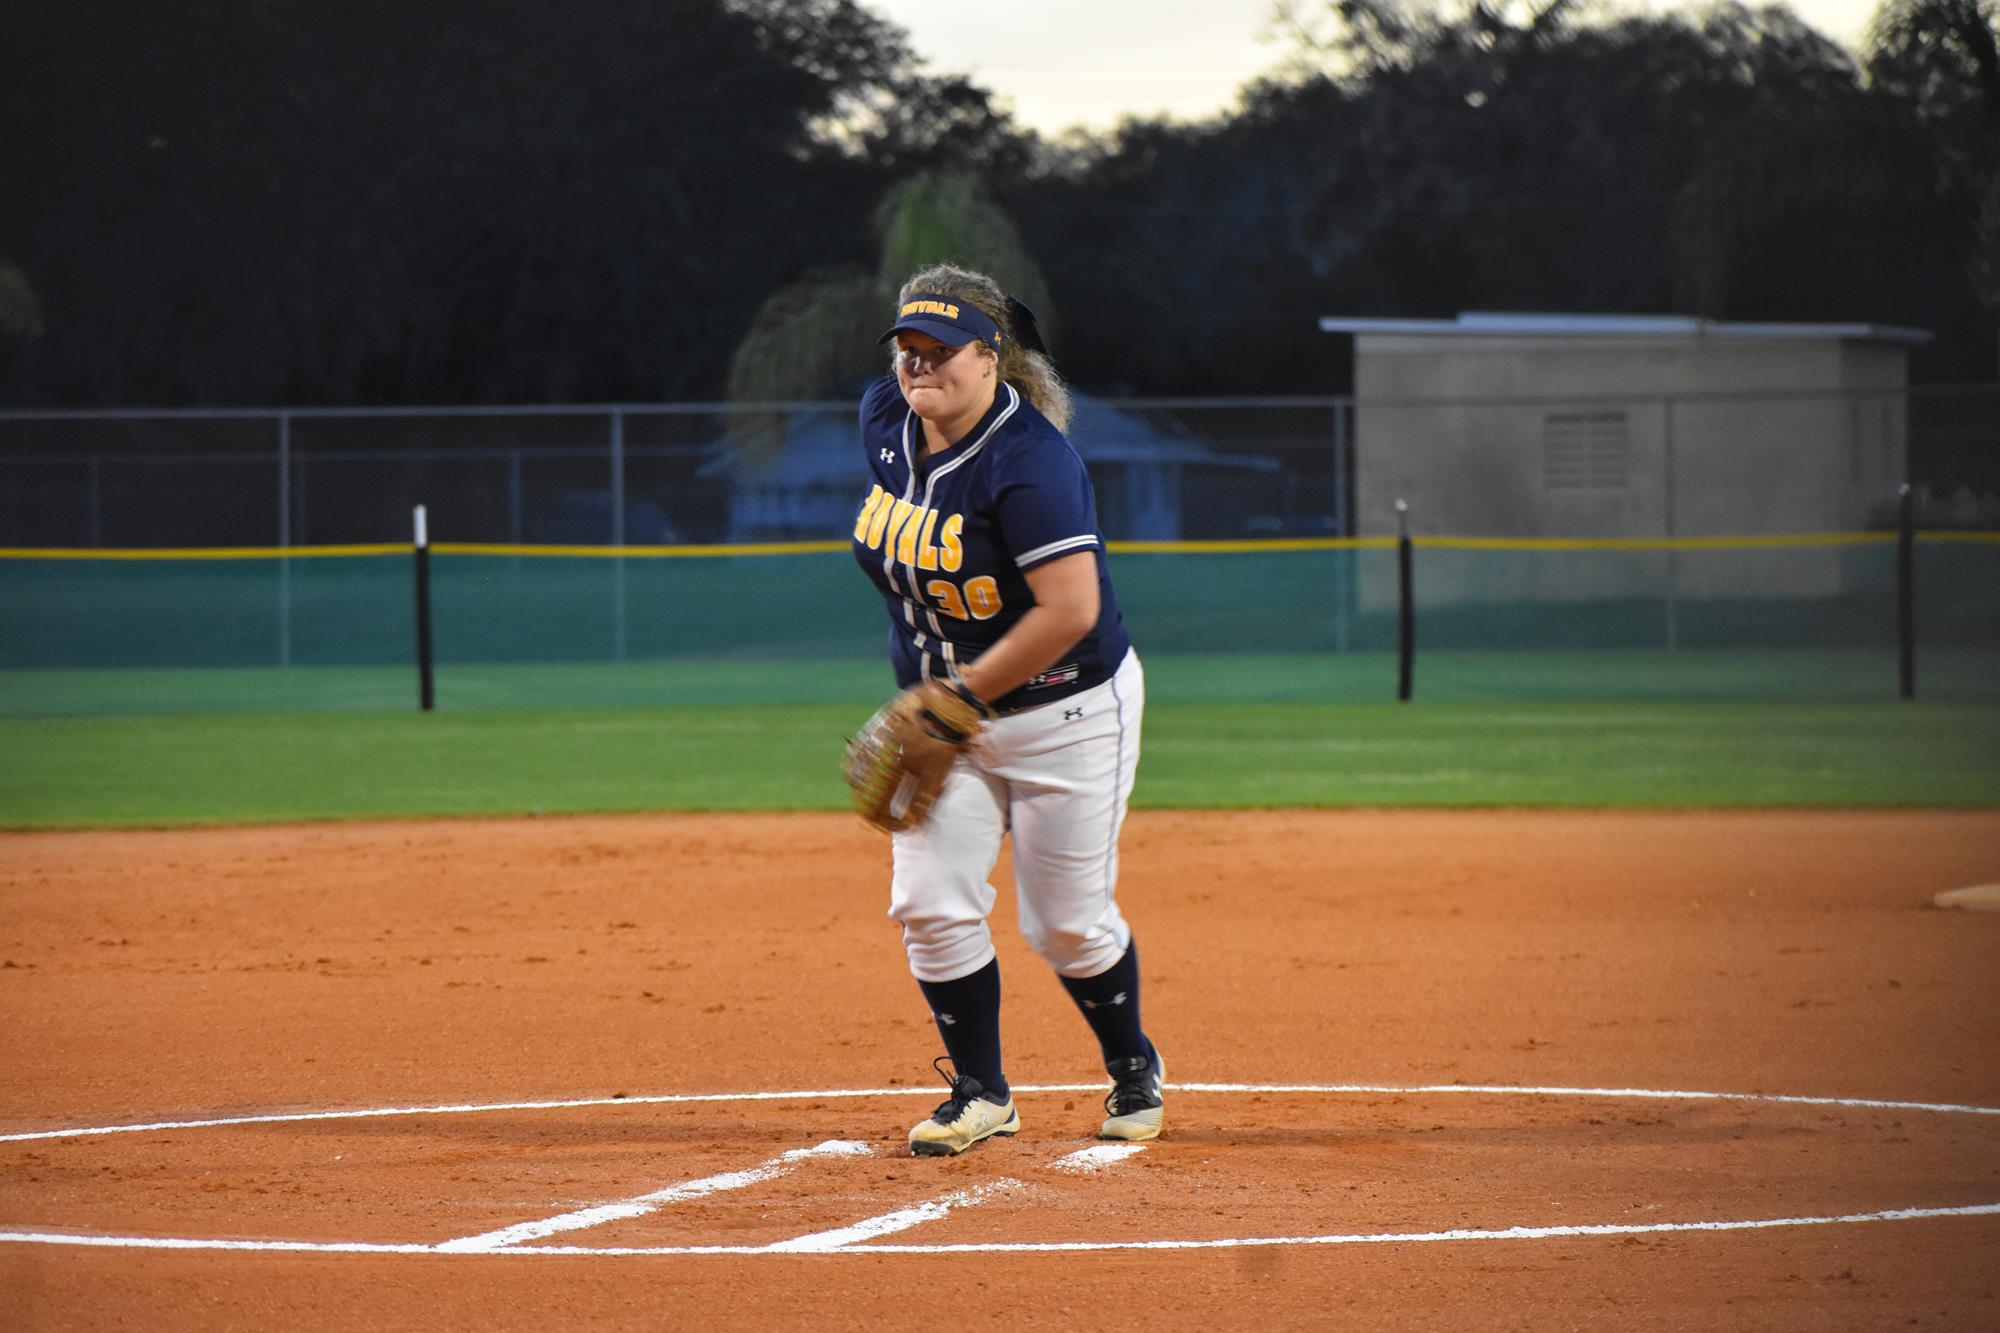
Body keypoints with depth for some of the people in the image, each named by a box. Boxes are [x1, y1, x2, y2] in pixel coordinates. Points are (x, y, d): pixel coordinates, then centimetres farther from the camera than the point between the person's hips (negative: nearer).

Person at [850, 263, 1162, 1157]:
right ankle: (980, 1094, 12)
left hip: (1064, 713, -6)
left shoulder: (1029, 462, -27)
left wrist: (966, 694, -23)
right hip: (945, 712, 6)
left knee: (1067, 924, 2)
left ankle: (1133, 1066, 29)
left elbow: (1071, 612, -31)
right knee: (929, 906, -4)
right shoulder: (885, 422, -3)